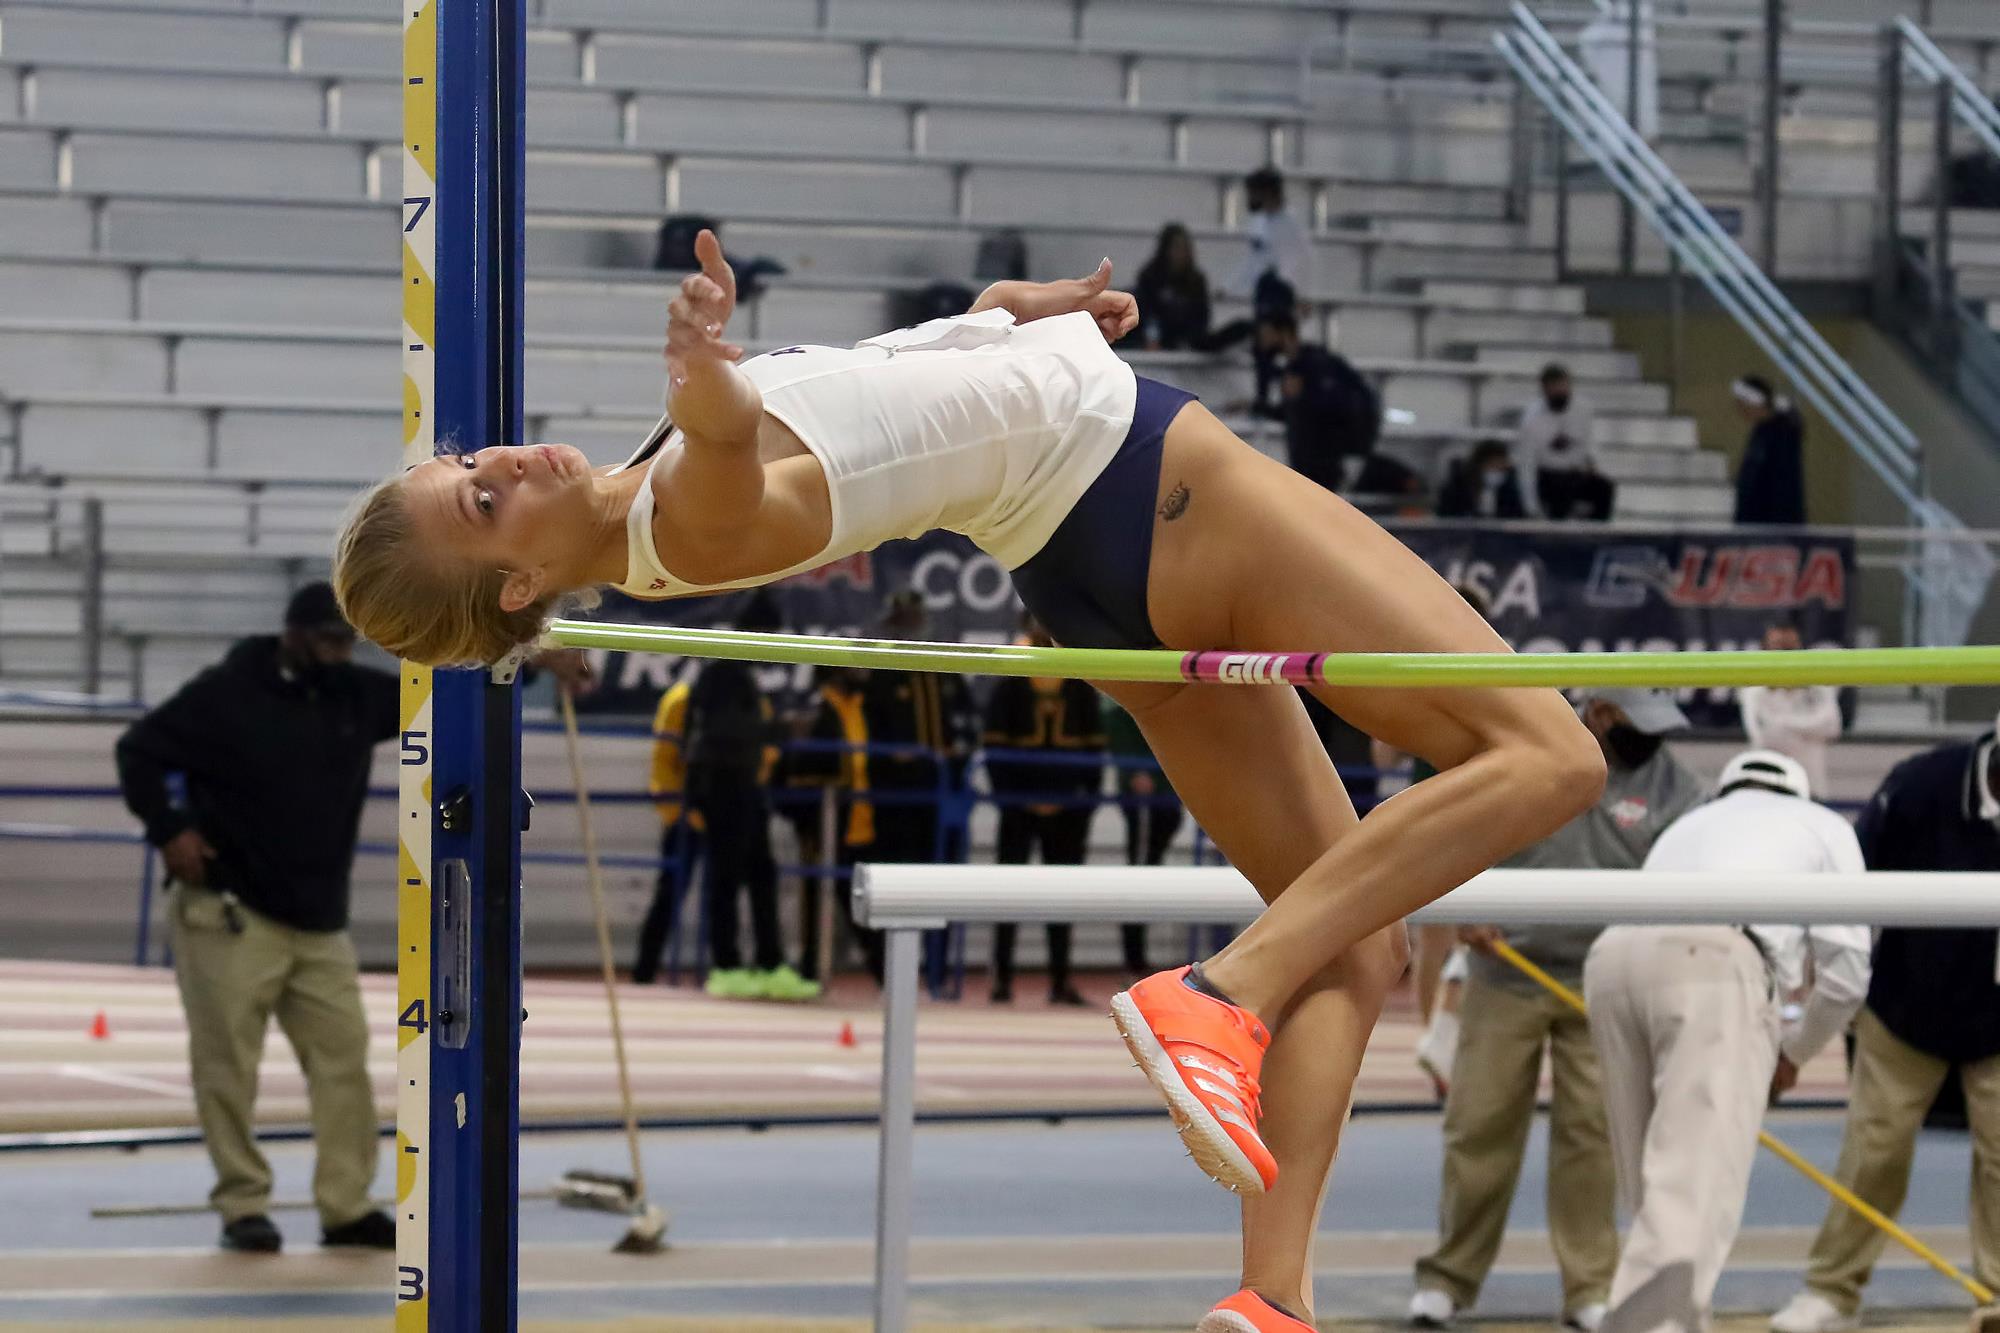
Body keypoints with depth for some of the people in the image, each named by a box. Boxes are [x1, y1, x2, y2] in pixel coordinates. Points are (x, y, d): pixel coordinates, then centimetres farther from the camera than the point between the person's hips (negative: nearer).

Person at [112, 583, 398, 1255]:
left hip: (321, 922, 6)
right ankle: (243, 1207, 6)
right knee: (228, 1065, -4)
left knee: (344, 1056, 2)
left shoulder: (358, 696, 7)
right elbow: (140, 749, -4)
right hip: (229, 915, -6)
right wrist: (169, 830, -13)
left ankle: (347, 1207, 7)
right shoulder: (226, 694, -9)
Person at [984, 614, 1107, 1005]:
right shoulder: (1009, 683, -1)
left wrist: (1090, 794, 1)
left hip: (1066, 803, 2)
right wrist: (1007, 793, -11)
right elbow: (994, 744, -3)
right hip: (1019, 802, -2)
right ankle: (1002, 977, 1)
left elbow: (1095, 743, 8)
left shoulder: (1080, 684, 6)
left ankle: (1060, 979, 9)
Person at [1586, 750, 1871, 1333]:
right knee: (1698, 1179, -17)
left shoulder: (1691, 824, 42)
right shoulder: (1822, 826, 31)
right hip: (1715, 963, -5)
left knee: (1655, 1185, 14)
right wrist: (1792, 1052, 36)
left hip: (1614, 956, 5)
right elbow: (1845, 968, 20)